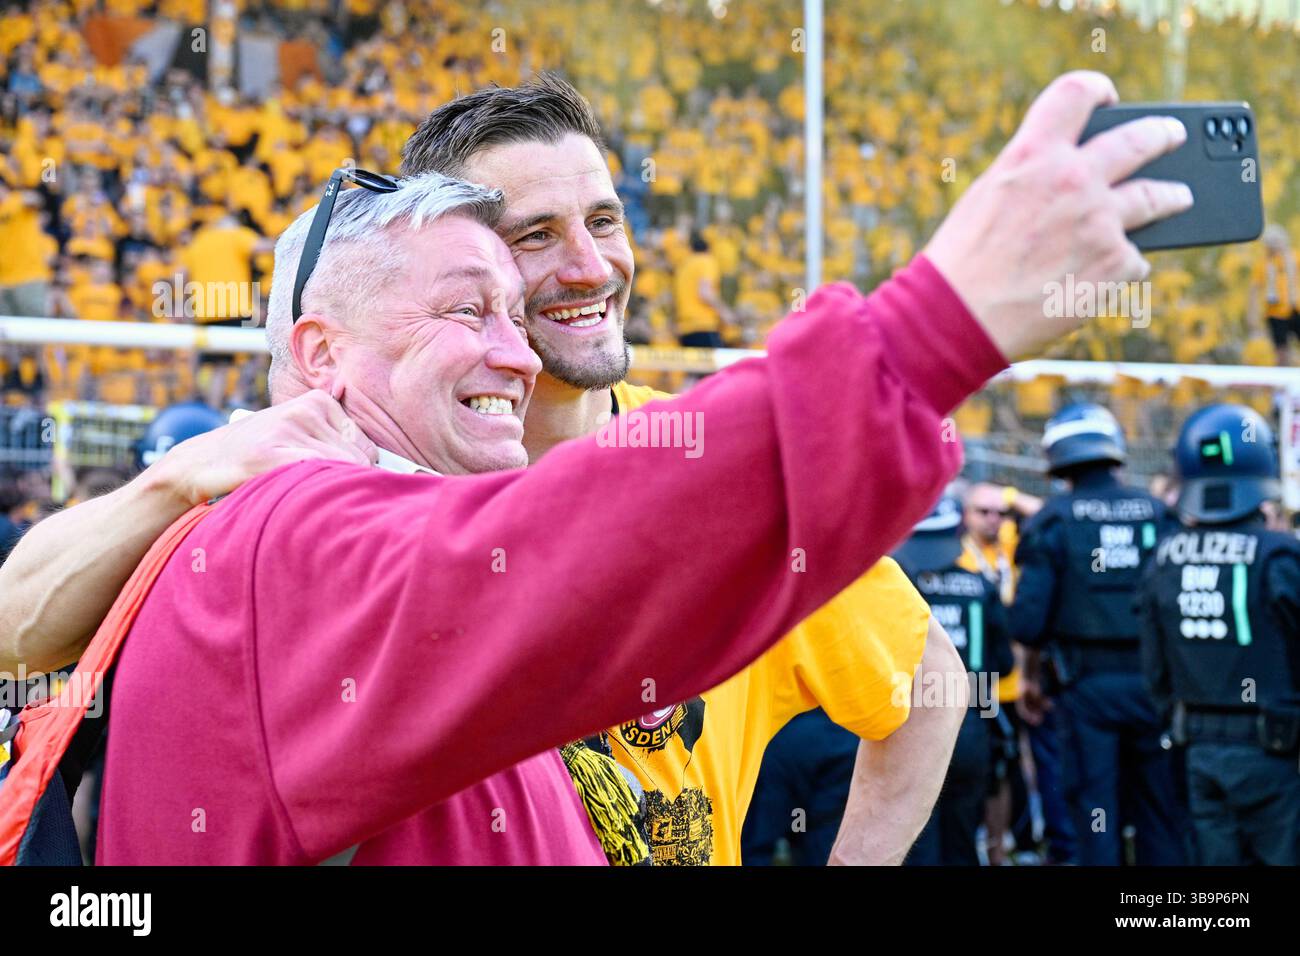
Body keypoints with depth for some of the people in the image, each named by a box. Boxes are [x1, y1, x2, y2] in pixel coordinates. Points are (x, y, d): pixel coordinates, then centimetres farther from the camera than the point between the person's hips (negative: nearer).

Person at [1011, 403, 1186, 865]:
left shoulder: (1054, 521, -5)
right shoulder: (1158, 513, 2)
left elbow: (1027, 623, -9)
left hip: (1087, 687, -2)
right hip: (1152, 684, 2)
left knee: (1096, 819, 4)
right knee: (1160, 814, 10)